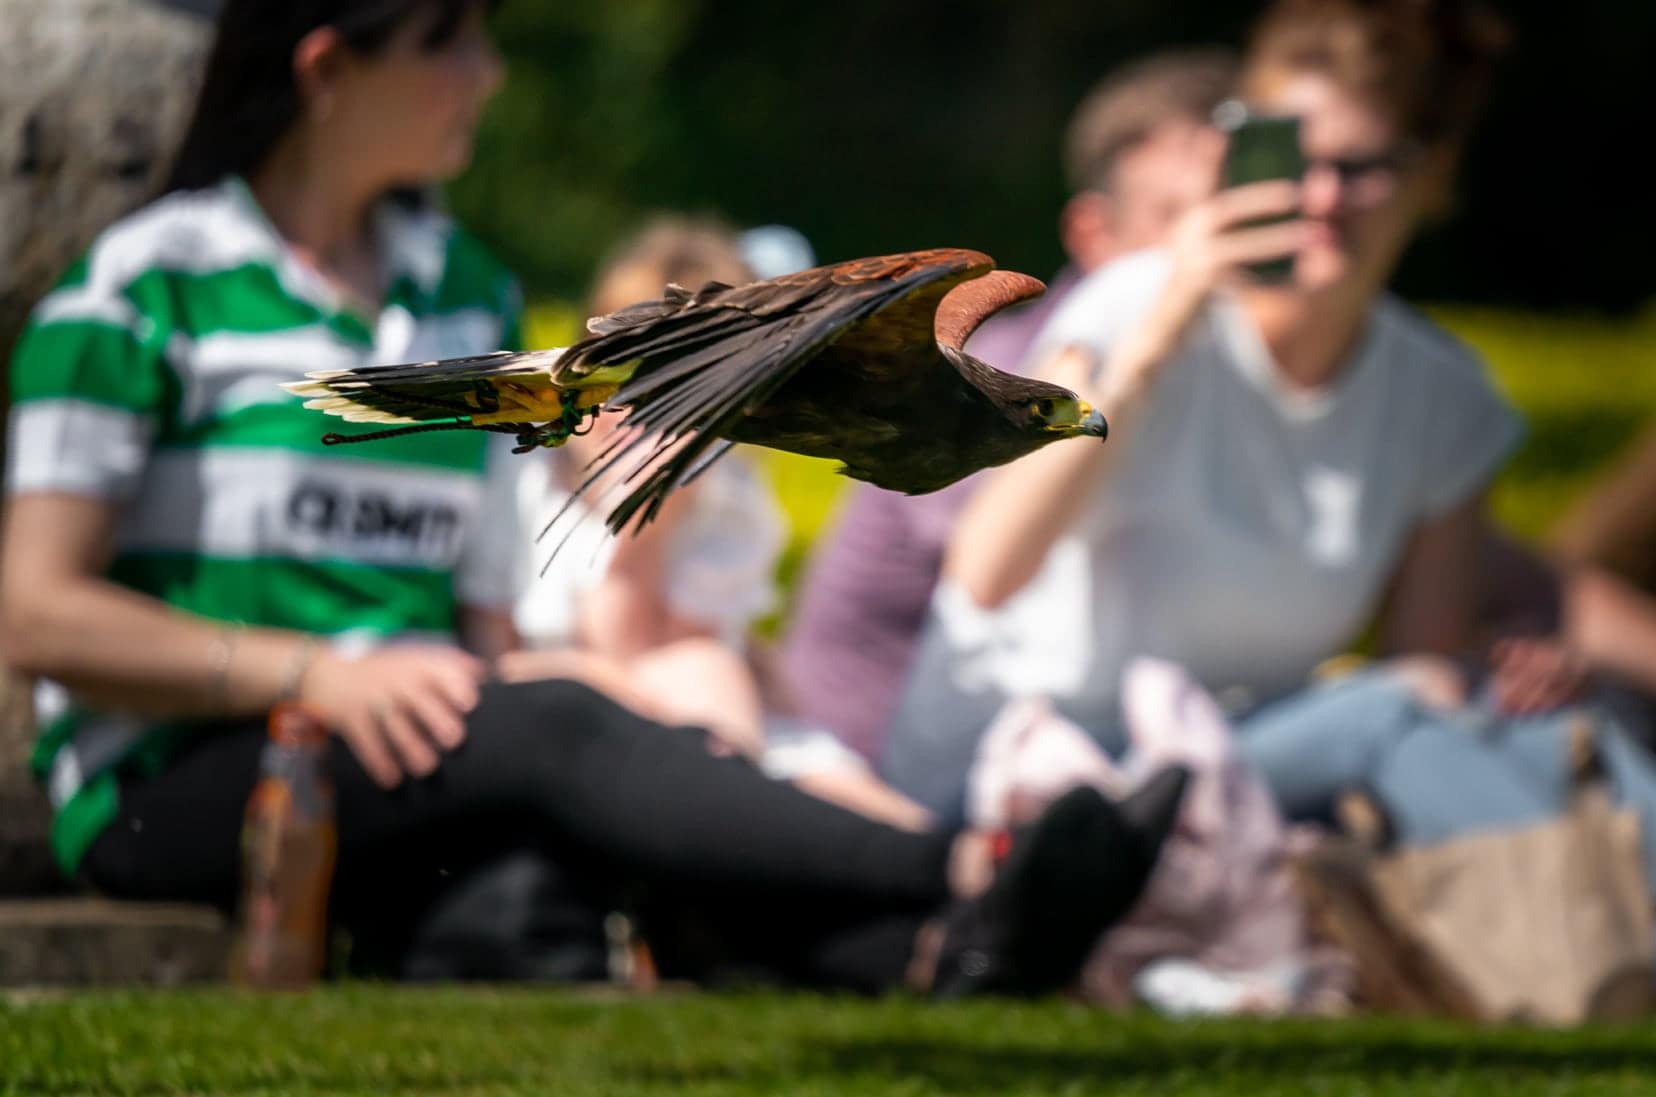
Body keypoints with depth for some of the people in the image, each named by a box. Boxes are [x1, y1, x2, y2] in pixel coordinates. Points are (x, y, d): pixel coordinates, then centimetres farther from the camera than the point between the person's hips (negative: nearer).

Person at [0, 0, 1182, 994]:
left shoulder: (468, 293, 18)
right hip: (173, 789, -4)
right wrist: (311, 676, -19)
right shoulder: (142, 290, -1)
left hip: (418, 773, 5)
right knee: (557, 730, -32)